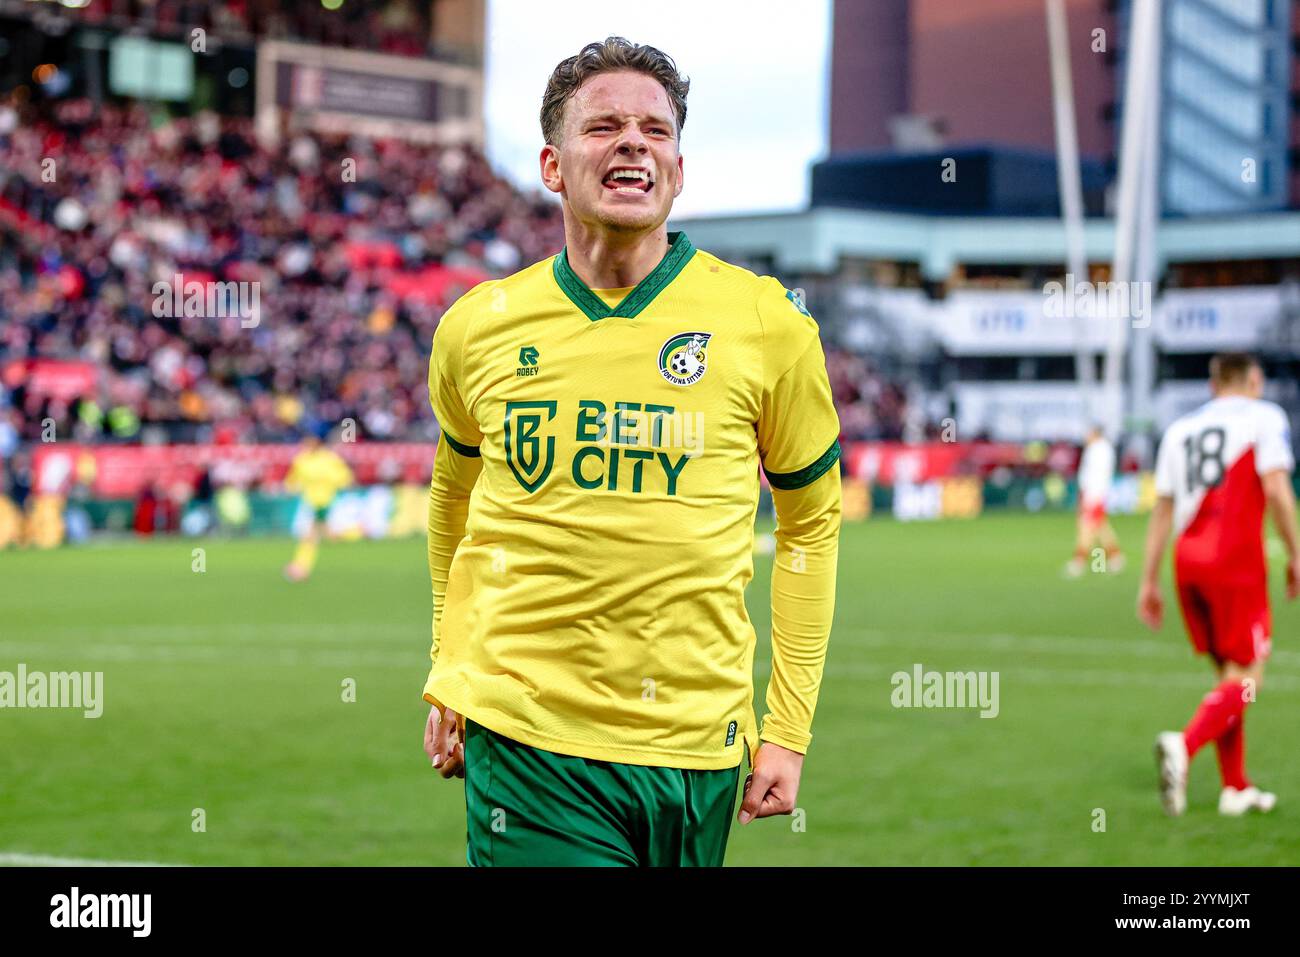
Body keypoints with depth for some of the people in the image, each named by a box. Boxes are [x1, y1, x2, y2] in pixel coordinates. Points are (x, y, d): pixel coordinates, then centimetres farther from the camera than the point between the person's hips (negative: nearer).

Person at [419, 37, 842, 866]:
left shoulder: (768, 324, -2)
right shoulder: (477, 329, 2)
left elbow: (811, 519, 8)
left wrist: (789, 729, 5)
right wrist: (448, 678, 16)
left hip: (698, 752, 0)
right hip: (526, 743, 0)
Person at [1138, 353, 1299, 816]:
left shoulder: (1180, 429, 17)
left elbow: (1162, 508, 16)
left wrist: (1150, 581, 17)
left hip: (1187, 559, 6)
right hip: (1236, 560, -6)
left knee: (1227, 672, 15)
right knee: (1246, 677, -5)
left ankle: (1235, 787, 14)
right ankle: (1185, 745, -29)